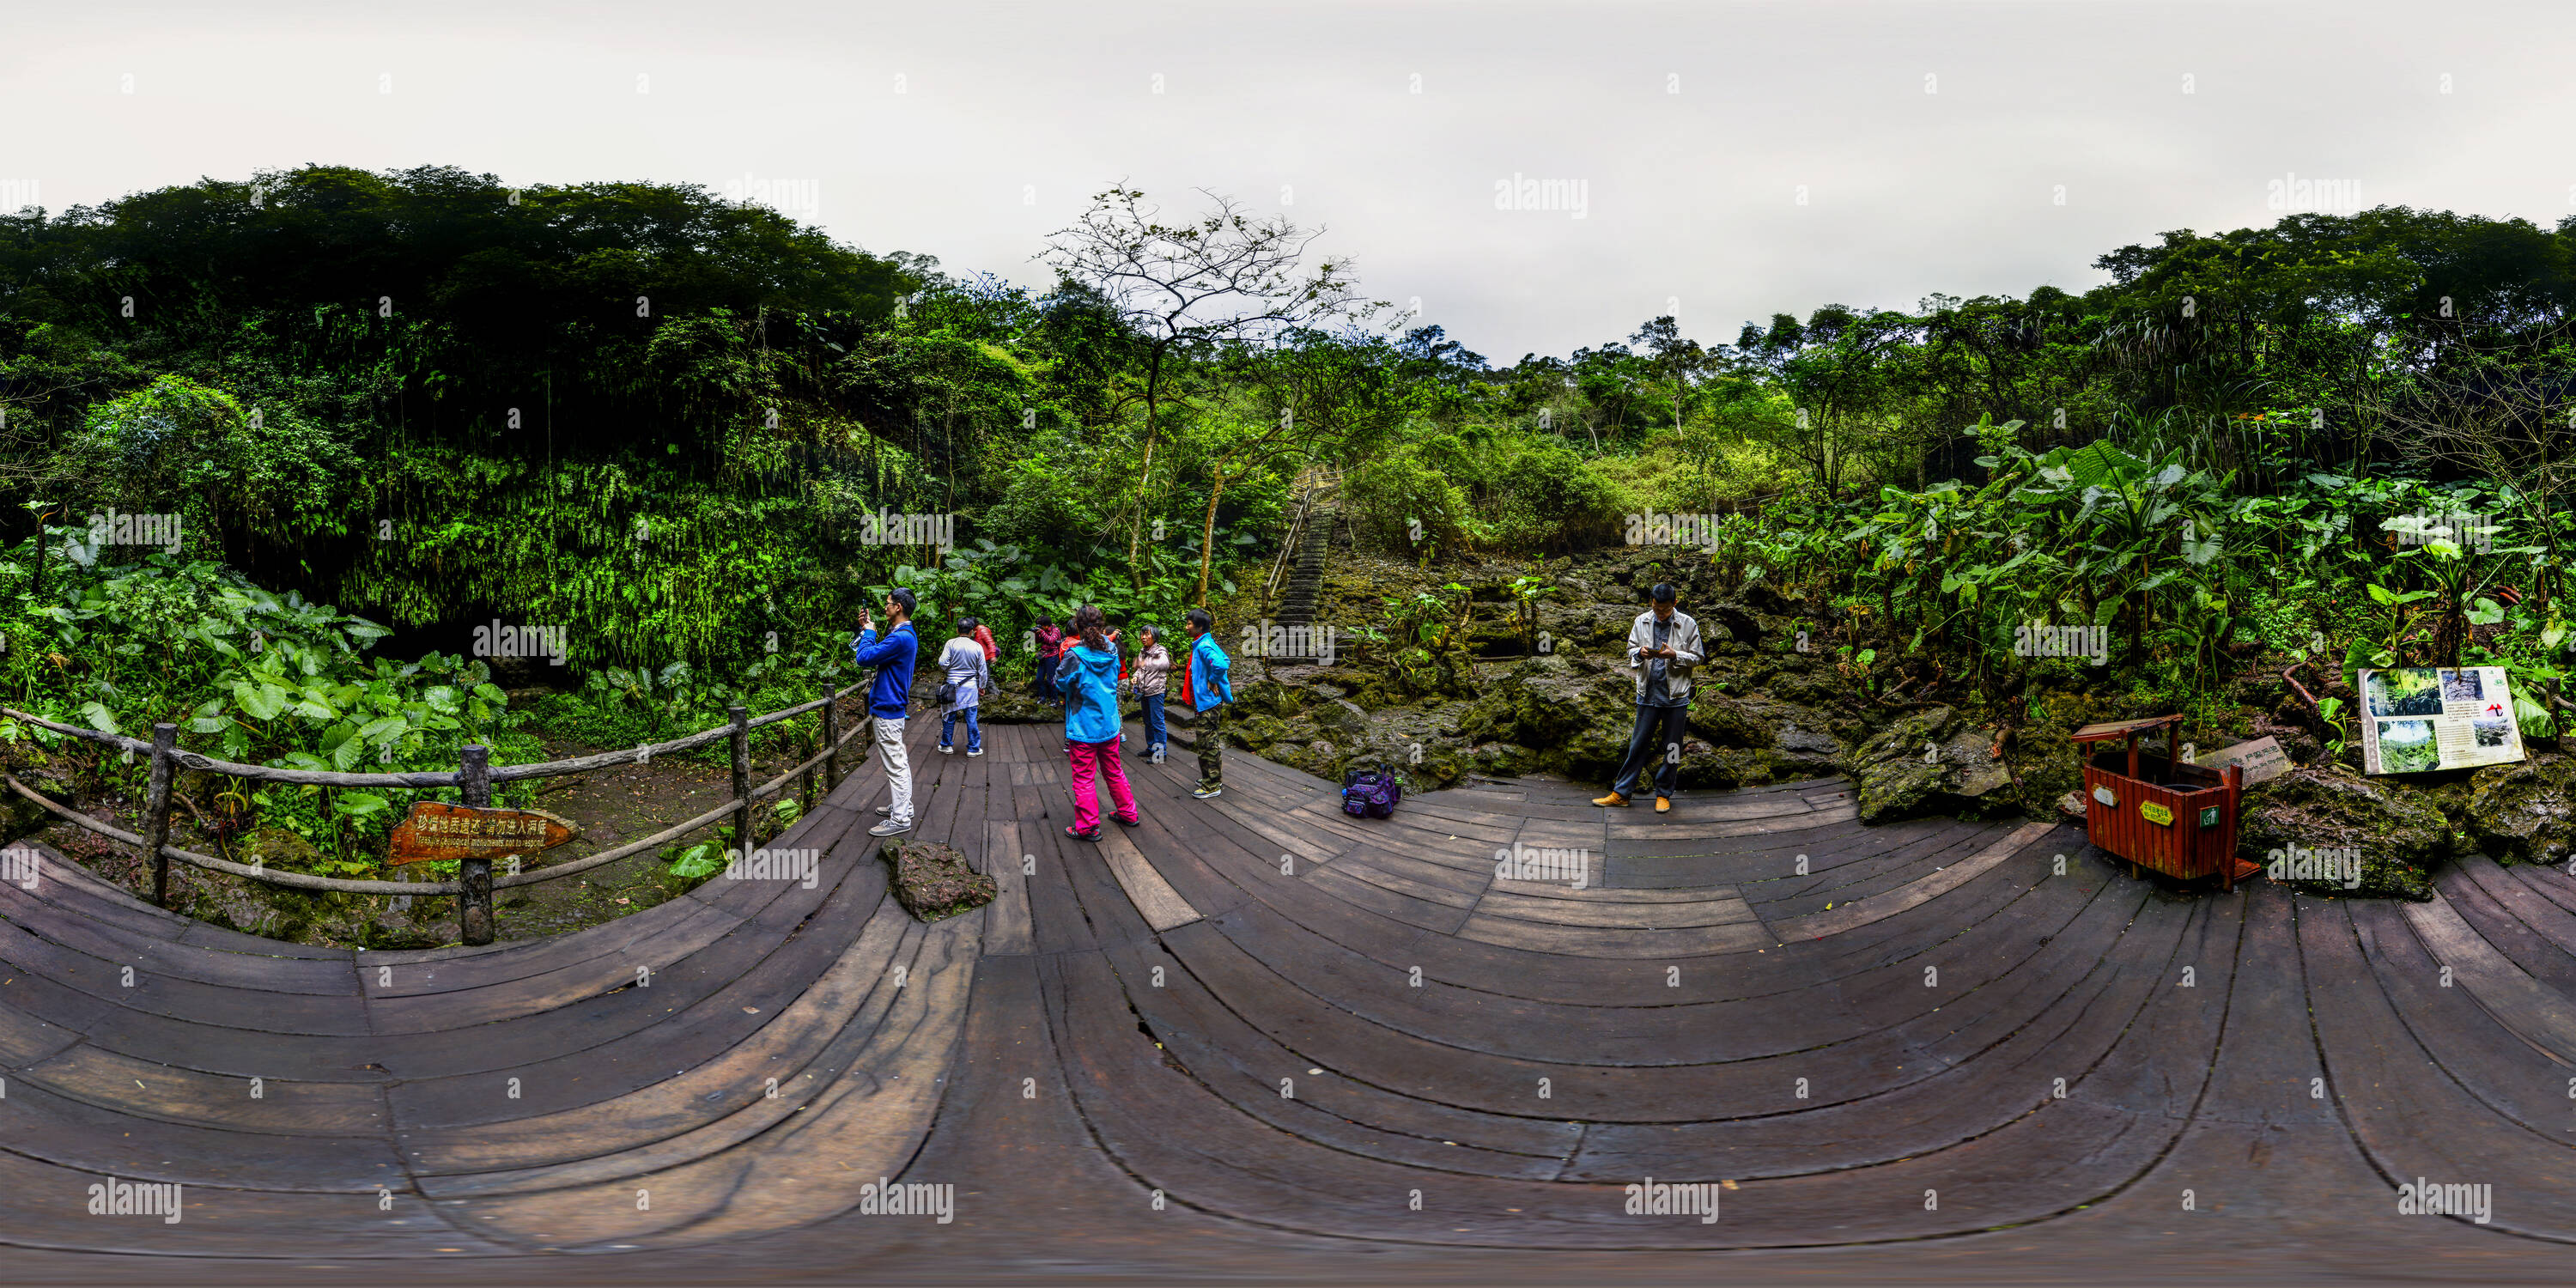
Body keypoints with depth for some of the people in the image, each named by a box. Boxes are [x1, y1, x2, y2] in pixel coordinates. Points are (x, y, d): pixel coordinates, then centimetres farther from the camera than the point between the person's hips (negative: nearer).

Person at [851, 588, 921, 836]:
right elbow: (872, 654, 18)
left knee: (895, 765, -5)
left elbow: (864, 657, -24)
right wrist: (867, 628, 10)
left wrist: (868, 632, -9)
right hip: (892, 706, 11)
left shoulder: (900, 638, -23)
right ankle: (902, 806, 31)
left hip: (887, 710, -11)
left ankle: (900, 820, -1)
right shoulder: (905, 634, 12)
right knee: (899, 762, 20)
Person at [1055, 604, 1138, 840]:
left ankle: (1087, 827, 10)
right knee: (1114, 772, 21)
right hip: (1110, 724, 6)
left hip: (1083, 728, -6)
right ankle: (1128, 814, 33)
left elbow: (1060, 682, -7)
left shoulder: (1076, 655, -20)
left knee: (1083, 778, 4)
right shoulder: (1111, 651, -2)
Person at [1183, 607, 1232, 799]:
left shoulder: (1203, 647, -21)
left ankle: (1212, 786, 2)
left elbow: (1221, 665, -37)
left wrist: (1212, 681, -22)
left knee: (1208, 745, -4)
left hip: (1208, 703, -11)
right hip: (1209, 701, 11)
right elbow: (1225, 661, 21)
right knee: (1212, 743, 19)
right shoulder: (1207, 643, 11)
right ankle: (1214, 778, 30)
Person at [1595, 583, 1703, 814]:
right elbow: (1631, 650, 10)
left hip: (1676, 696, -1)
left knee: (1672, 748, 6)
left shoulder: (1688, 624, -2)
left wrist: (1674, 655, -17)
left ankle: (1663, 795, 18)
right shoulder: (1642, 622, 4)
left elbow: (1696, 657, 1)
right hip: (1648, 694, 1)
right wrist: (1640, 652, -14)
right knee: (1638, 745, 5)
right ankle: (1621, 793, 9)